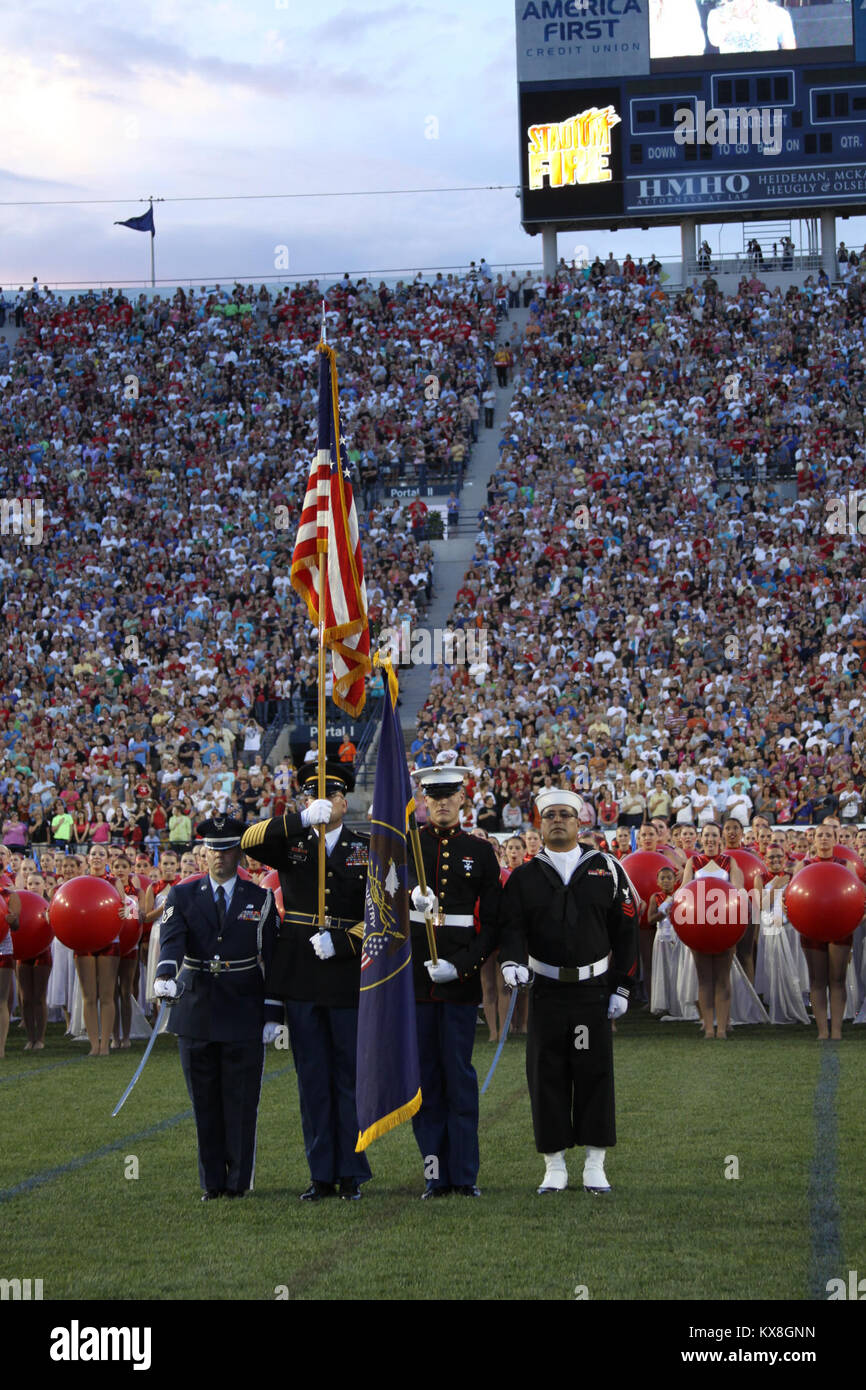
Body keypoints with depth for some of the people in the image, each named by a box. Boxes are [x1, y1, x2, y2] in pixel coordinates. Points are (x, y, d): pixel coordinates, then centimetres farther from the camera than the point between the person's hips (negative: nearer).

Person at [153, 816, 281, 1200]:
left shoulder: (260, 900, 5)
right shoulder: (182, 896, 6)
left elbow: (273, 959, 4)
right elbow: (171, 939, -12)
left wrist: (272, 1014, -2)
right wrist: (166, 975, -32)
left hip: (243, 1015, -1)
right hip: (196, 1015, 1)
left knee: (241, 1102, 1)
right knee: (205, 1102, 6)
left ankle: (239, 1181, 9)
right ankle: (213, 1182, 13)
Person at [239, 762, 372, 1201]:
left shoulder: (367, 849, 5)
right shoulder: (291, 845, 8)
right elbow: (250, 841, -13)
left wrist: (341, 941, -13)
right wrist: (303, 820, -25)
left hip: (349, 978, -1)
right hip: (301, 980, 1)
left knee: (350, 1077, 2)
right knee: (313, 1080, 5)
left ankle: (352, 1174, 8)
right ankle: (321, 1174, 10)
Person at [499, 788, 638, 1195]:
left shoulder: (607, 870, 5)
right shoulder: (524, 877, 7)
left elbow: (625, 930, 6)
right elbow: (512, 927, -3)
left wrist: (621, 988, 1)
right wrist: (512, 962, -24)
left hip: (594, 992, 0)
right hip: (546, 991, 1)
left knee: (595, 1076, 0)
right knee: (547, 1078, 1)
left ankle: (595, 1167, 8)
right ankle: (555, 1167, 9)